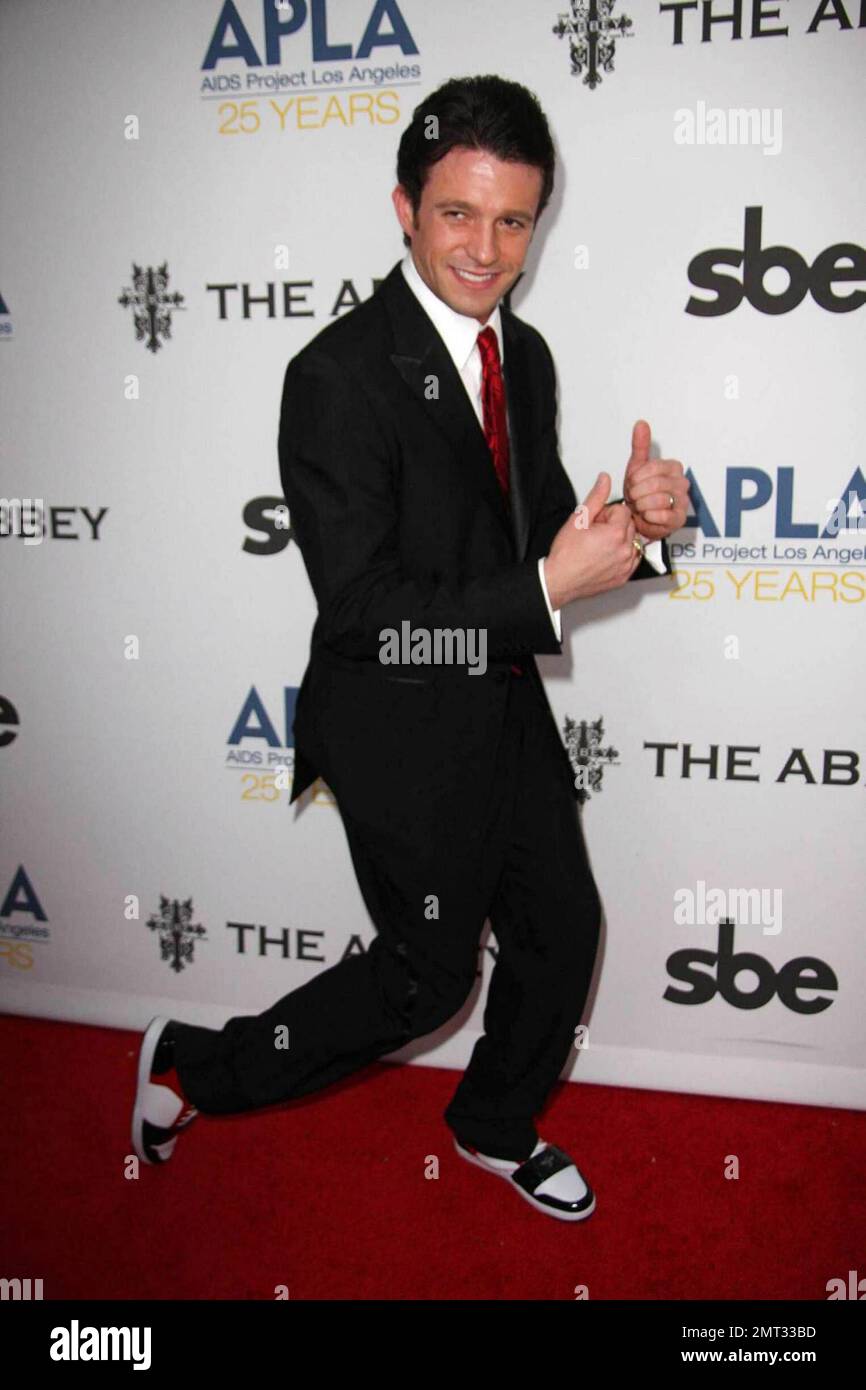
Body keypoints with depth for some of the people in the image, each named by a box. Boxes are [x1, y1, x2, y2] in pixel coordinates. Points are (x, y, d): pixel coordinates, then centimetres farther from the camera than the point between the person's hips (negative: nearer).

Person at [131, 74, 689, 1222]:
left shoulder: (524, 356, 5)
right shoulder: (340, 376, -21)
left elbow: (536, 530, 10)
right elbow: (360, 610, -24)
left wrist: (631, 522, -11)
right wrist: (547, 591, -28)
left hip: (507, 706, 8)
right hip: (403, 728, -8)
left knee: (561, 930, 17)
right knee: (428, 978, 8)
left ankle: (496, 1129, 45)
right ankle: (193, 1068, 31)